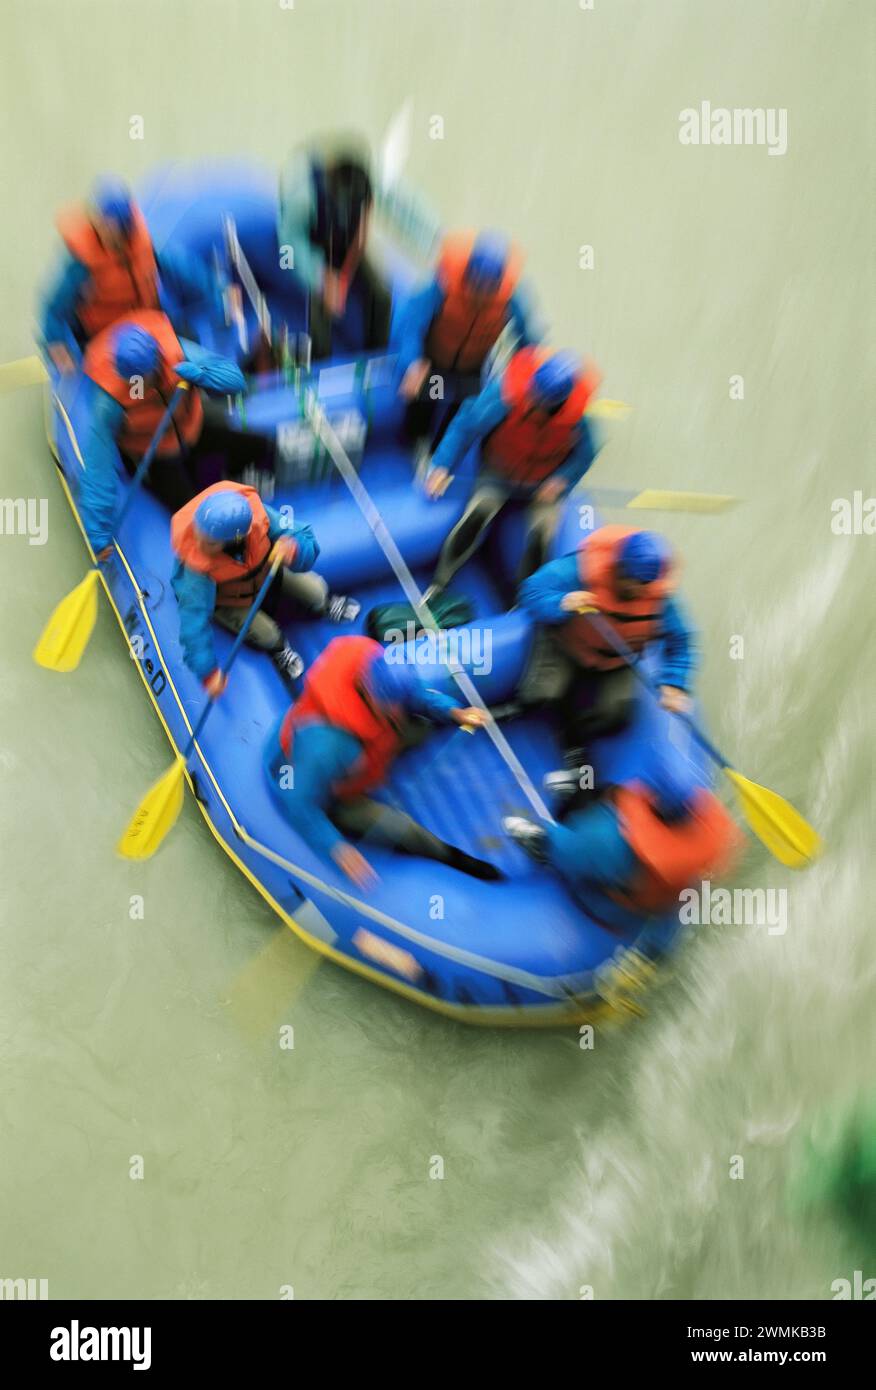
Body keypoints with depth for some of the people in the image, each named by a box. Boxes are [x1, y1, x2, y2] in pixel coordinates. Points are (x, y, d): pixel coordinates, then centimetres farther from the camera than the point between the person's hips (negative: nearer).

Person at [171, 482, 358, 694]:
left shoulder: (257, 515, -39)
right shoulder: (195, 563, -43)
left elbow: (305, 538, -31)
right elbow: (194, 617, -41)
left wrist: (293, 549, -56)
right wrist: (208, 672, -45)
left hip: (264, 571, 3)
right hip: (222, 598, -3)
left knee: (317, 591, 0)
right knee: (267, 635, -16)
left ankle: (321, 604, 40)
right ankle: (277, 648, 24)